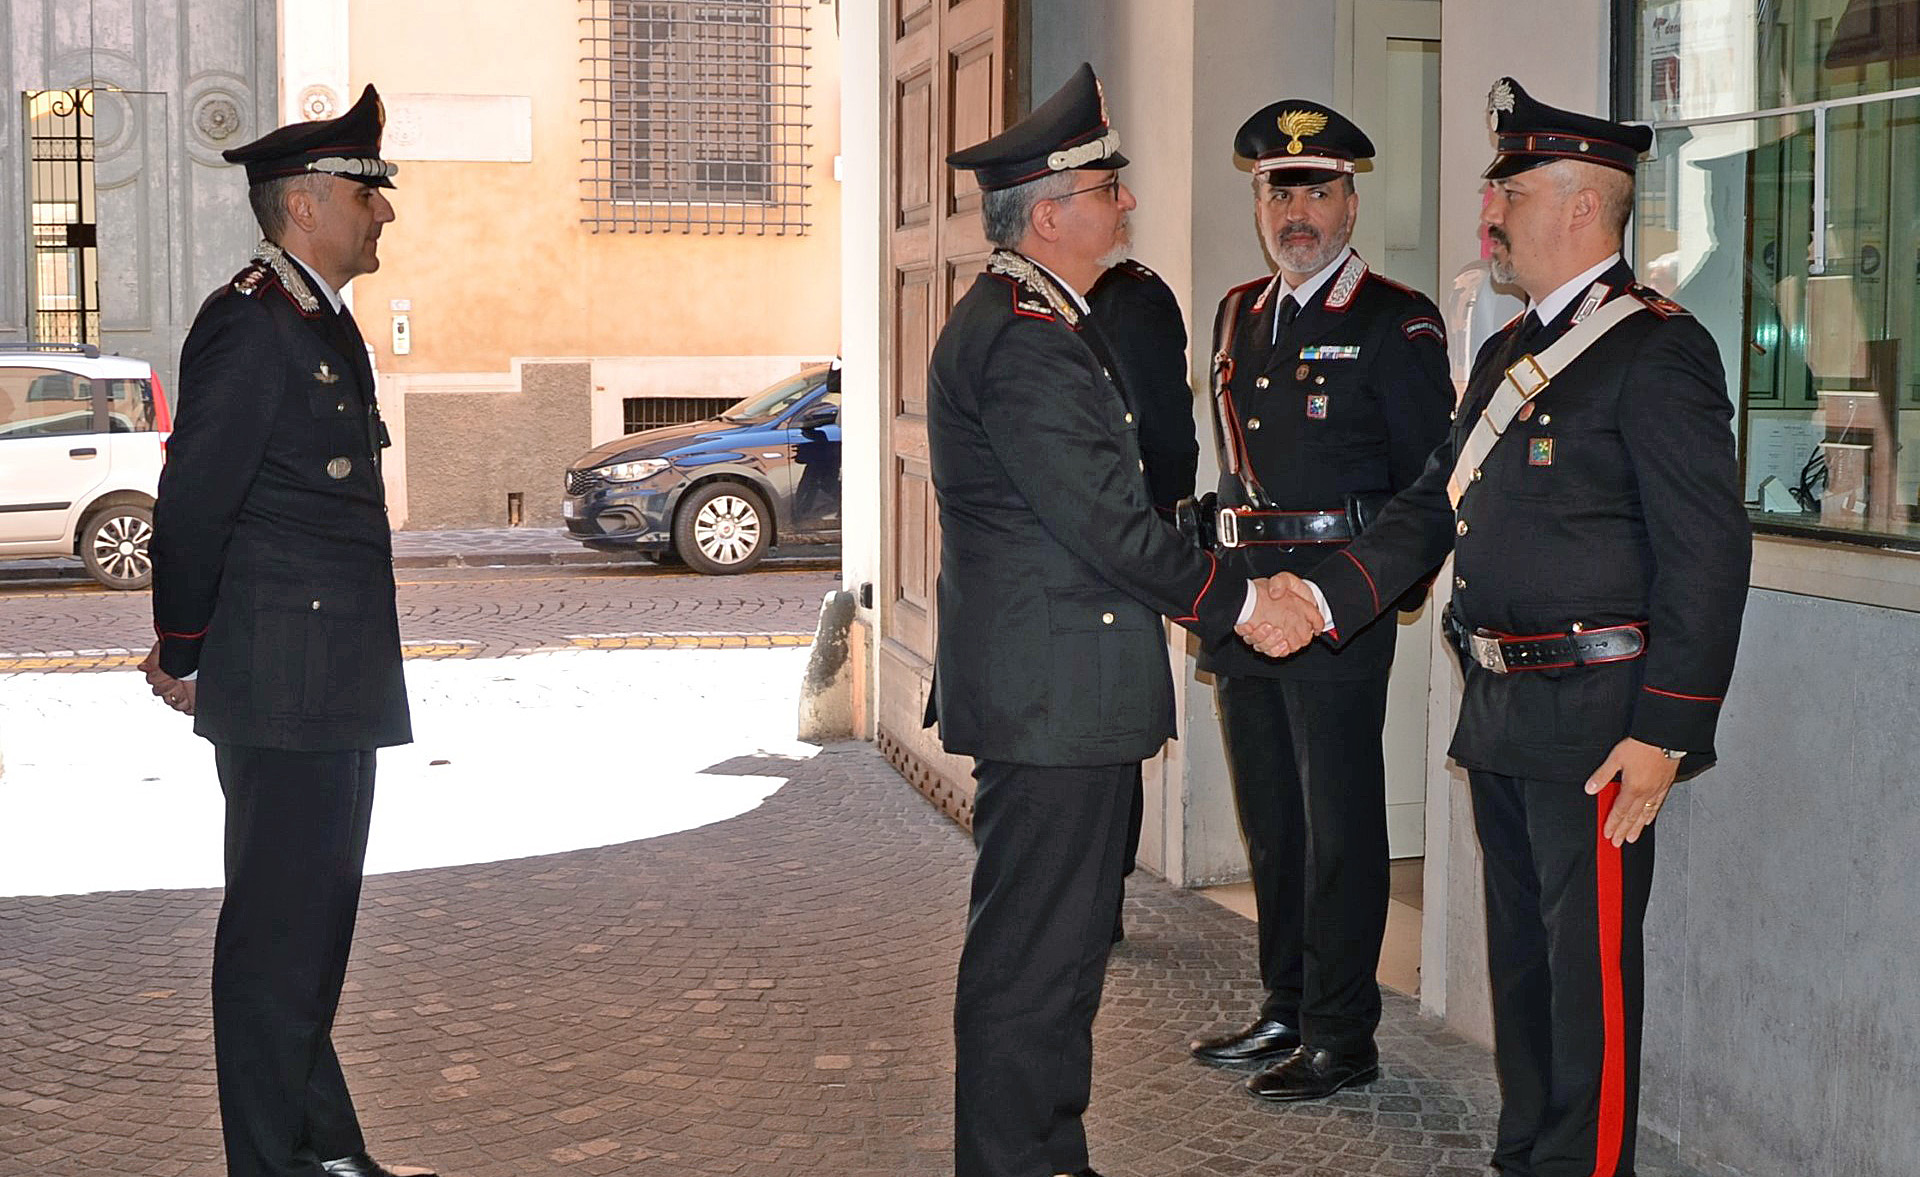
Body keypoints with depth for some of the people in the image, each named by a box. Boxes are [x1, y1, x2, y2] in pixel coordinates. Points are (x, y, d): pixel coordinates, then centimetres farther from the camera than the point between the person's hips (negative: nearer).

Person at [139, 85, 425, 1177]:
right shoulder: (249, 324, -14)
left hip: (338, 688, 10)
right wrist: (184, 656, -9)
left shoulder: (326, 325, 17)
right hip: (283, 685, -10)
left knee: (321, 912, 16)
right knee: (278, 921, -2)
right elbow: (192, 502, -16)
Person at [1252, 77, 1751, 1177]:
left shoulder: (1658, 351, -13)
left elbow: (1709, 552, -17)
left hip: (1597, 723, -9)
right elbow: (1434, 507, 16)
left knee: (1589, 962, -1)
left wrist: (1666, 732, -20)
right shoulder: (1508, 353, 16)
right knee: (1520, 953, 18)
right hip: (1503, 715, 9)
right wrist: (1325, 597, 1)